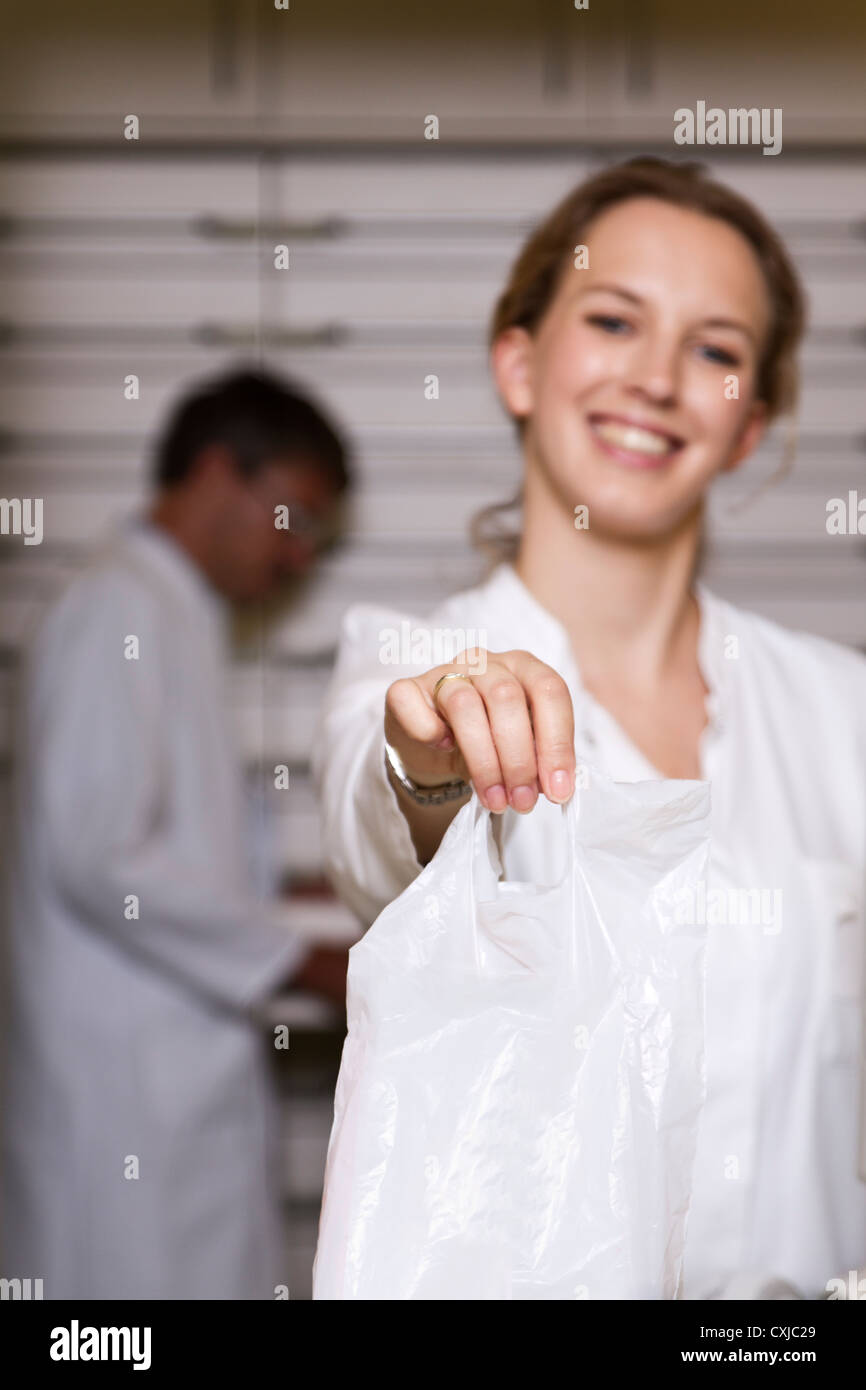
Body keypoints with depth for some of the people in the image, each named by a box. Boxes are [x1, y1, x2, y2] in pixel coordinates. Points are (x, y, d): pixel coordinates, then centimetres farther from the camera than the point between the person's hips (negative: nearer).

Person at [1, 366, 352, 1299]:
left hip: (185, 1079, 10)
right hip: (131, 1092, -10)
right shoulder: (120, 609, -11)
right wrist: (299, 960, -14)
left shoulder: (175, 615, 19)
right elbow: (100, 856, -19)